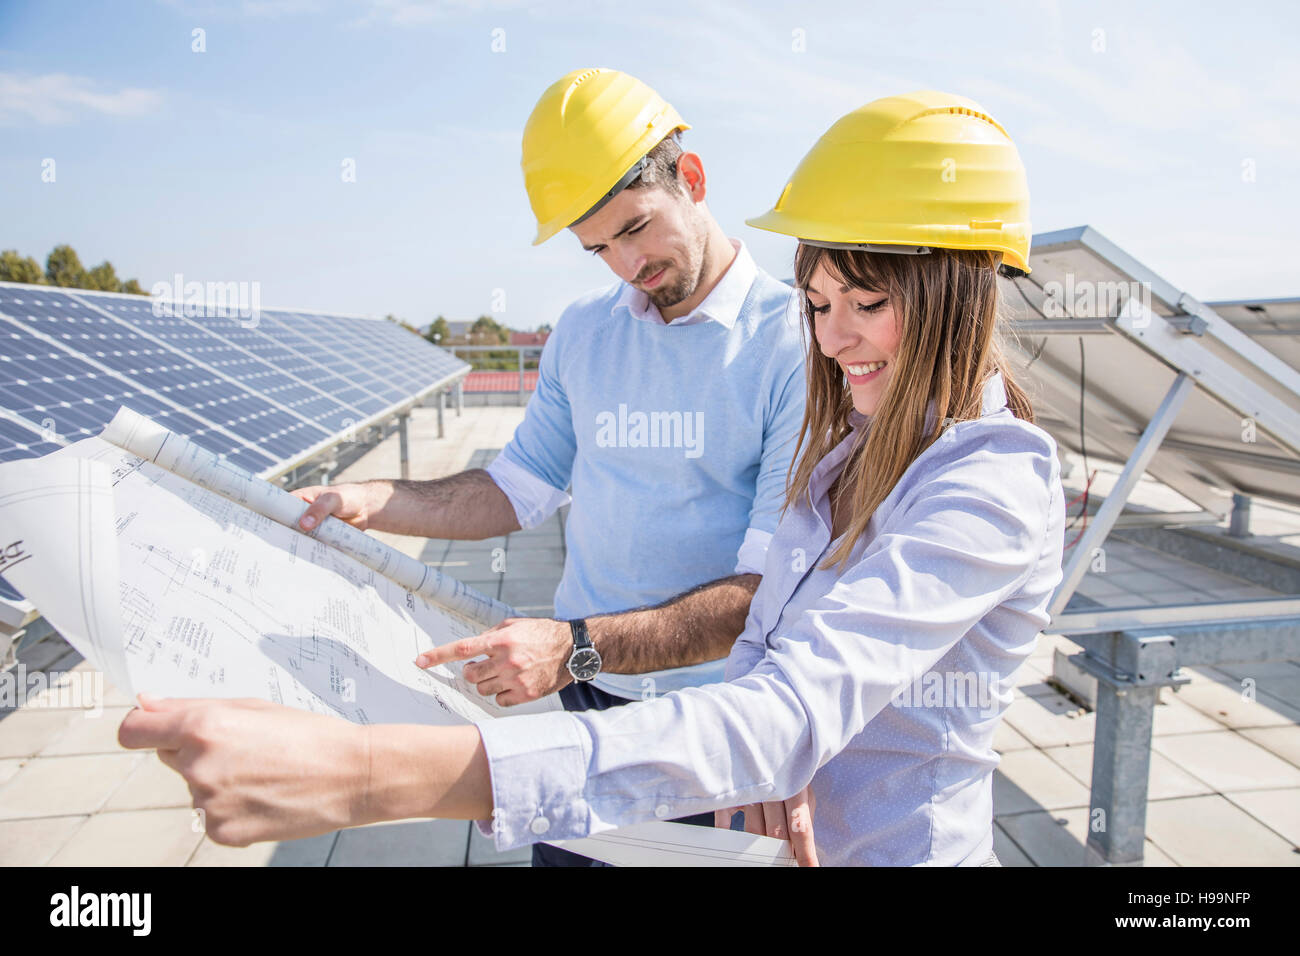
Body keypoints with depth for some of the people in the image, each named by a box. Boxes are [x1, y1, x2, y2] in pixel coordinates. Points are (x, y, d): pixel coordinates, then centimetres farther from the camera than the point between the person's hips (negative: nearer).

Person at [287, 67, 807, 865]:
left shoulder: (795, 343, -16)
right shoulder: (582, 333, 4)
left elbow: (774, 584, -22)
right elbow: (521, 489, 10)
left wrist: (580, 644, -32)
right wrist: (369, 502, -4)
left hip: (720, 717, -4)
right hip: (584, 699, 5)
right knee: (562, 854, 17)